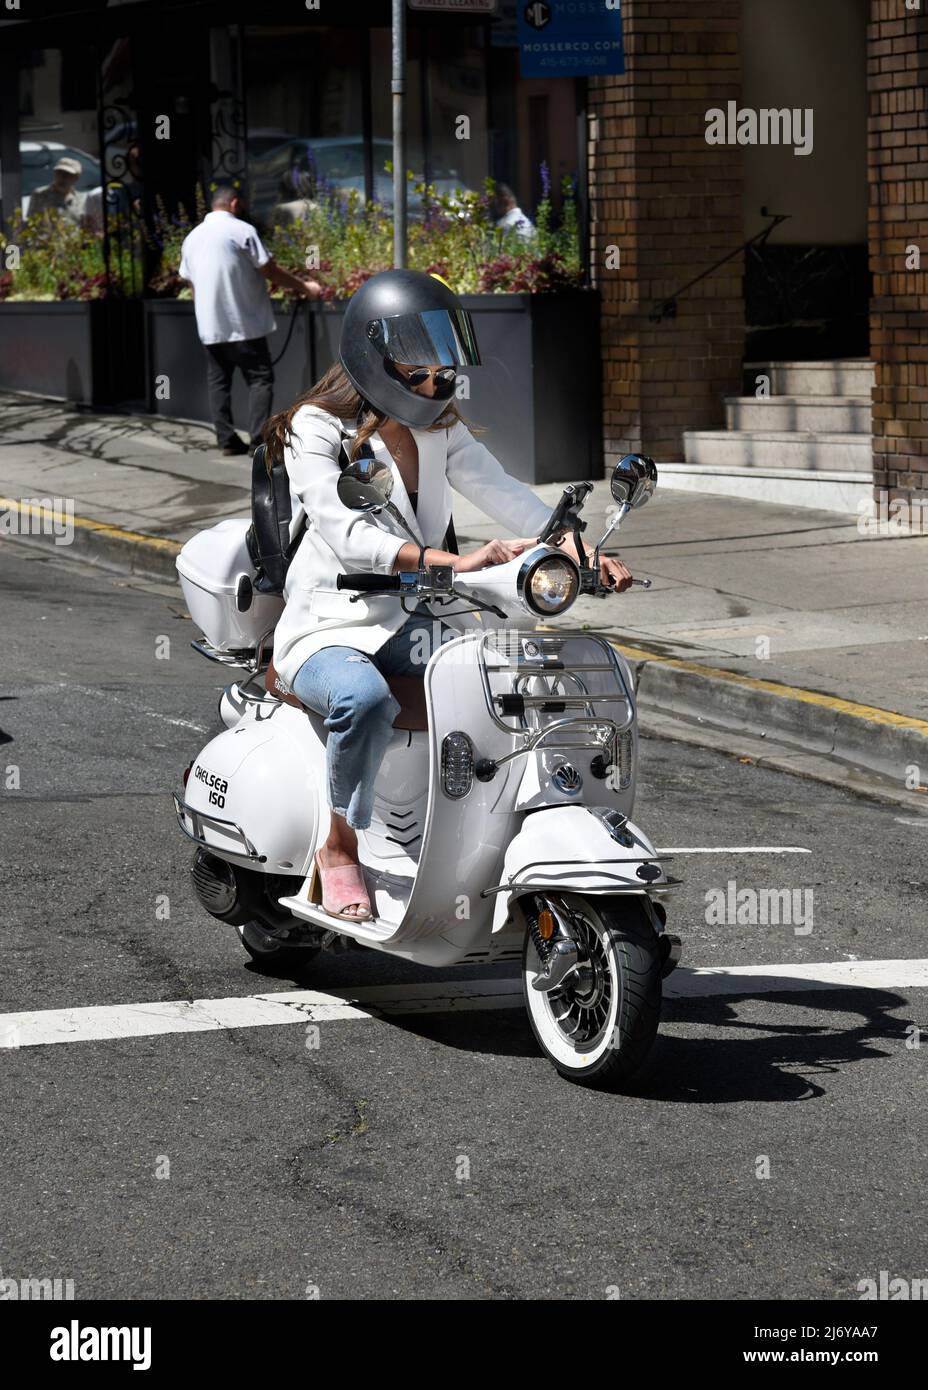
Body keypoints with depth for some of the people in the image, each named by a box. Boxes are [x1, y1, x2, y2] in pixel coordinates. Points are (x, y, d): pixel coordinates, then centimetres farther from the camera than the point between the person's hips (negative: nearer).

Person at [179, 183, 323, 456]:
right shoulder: (240, 230, -7)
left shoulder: (192, 238, 12)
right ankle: (259, 440, -12)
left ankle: (227, 440, 5)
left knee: (218, 382, 9)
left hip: (210, 325, 6)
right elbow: (270, 270, -7)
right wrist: (303, 287, 4)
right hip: (243, 322, -6)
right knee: (260, 379, -3)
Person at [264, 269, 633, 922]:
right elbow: (349, 534, -24)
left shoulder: (440, 429, 12)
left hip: (413, 624, 6)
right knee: (364, 698, -38)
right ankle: (339, 845, -16)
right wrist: (451, 562, -38)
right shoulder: (316, 428, -9)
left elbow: (502, 494, 0)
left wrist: (580, 550, -20)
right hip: (329, 628, -5)